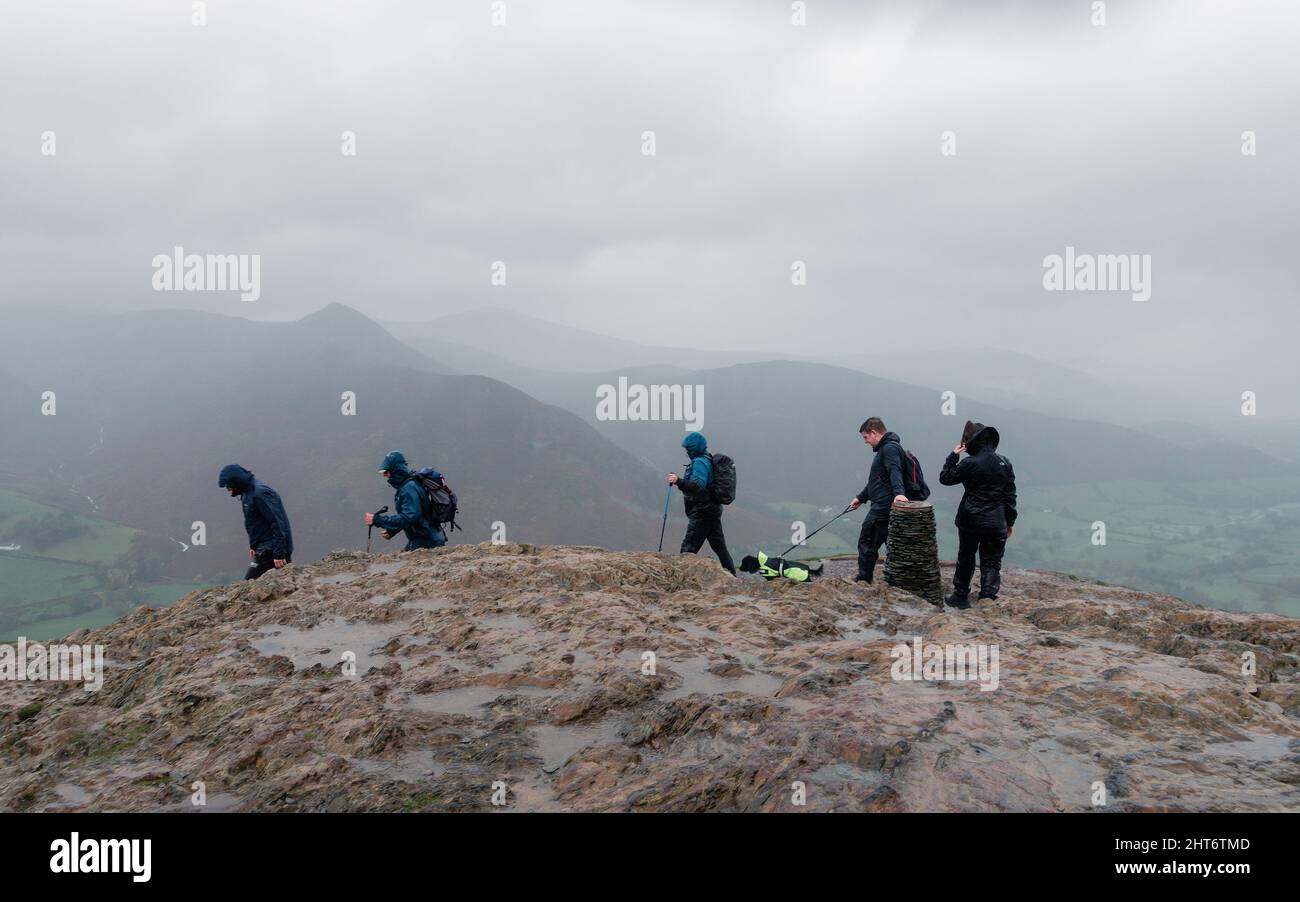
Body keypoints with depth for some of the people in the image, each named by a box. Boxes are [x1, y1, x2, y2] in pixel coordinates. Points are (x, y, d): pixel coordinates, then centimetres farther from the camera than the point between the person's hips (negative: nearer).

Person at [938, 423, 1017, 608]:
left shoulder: (969, 463, -12)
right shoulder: (1004, 463, 1)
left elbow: (945, 478, 0)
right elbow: (1010, 494, 4)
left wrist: (953, 455, 5)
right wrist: (1010, 521, 11)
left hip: (970, 521, -2)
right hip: (996, 523, 2)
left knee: (965, 559, 16)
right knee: (992, 563, 6)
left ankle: (961, 596, 26)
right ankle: (987, 598, -6)